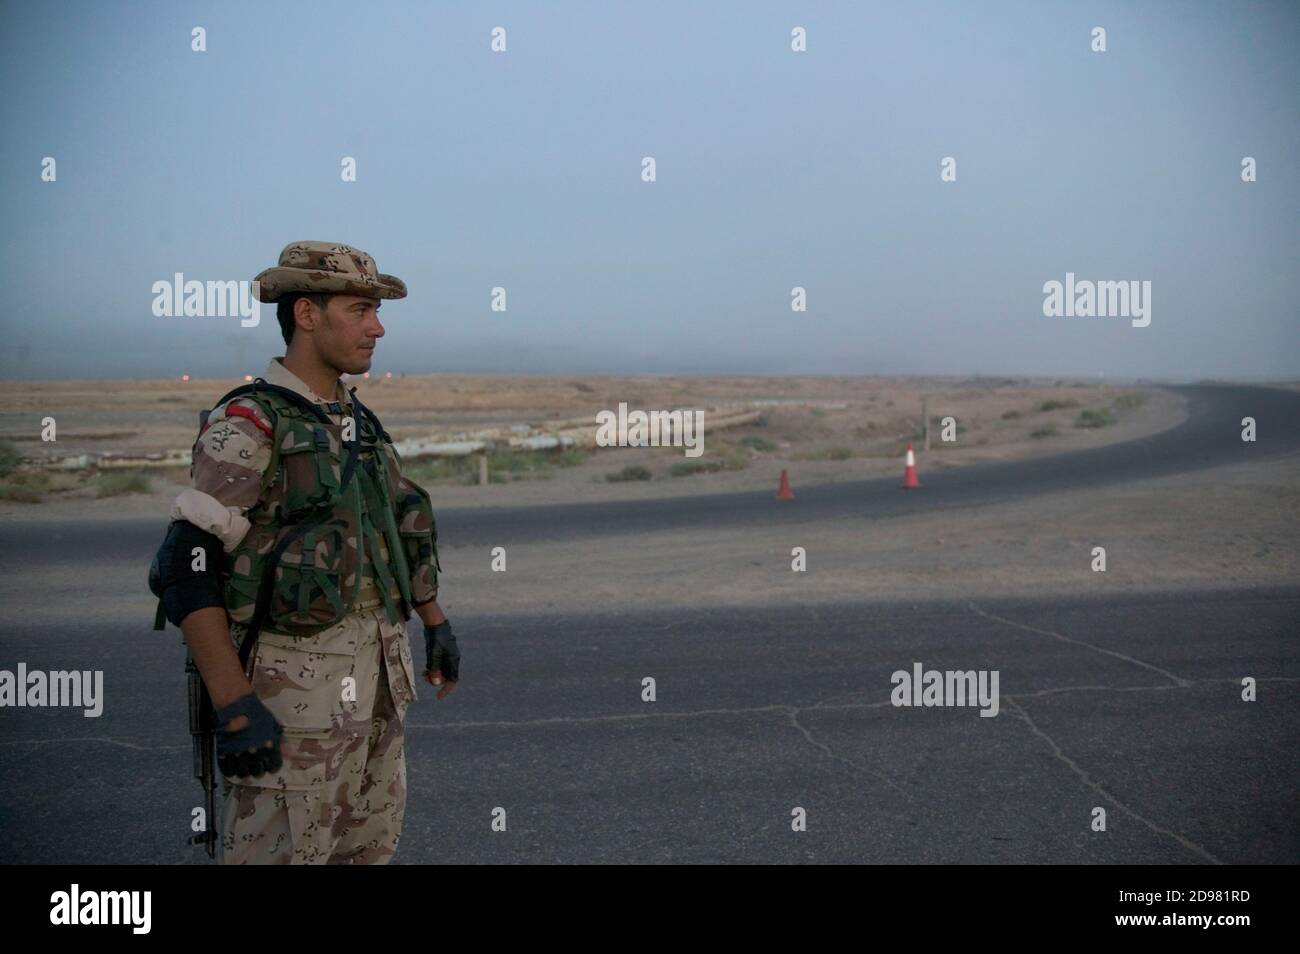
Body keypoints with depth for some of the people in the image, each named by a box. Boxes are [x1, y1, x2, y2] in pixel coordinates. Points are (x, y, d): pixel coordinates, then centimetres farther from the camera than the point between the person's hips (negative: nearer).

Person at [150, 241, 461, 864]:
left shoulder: (357, 422, 11)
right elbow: (186, 567, -19)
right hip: (294, 688, -8)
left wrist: (435, 622, 24)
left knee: (368, 850, 16)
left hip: (379, 680, 8)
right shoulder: (248, 424, -14)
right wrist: (234, 707, -25)